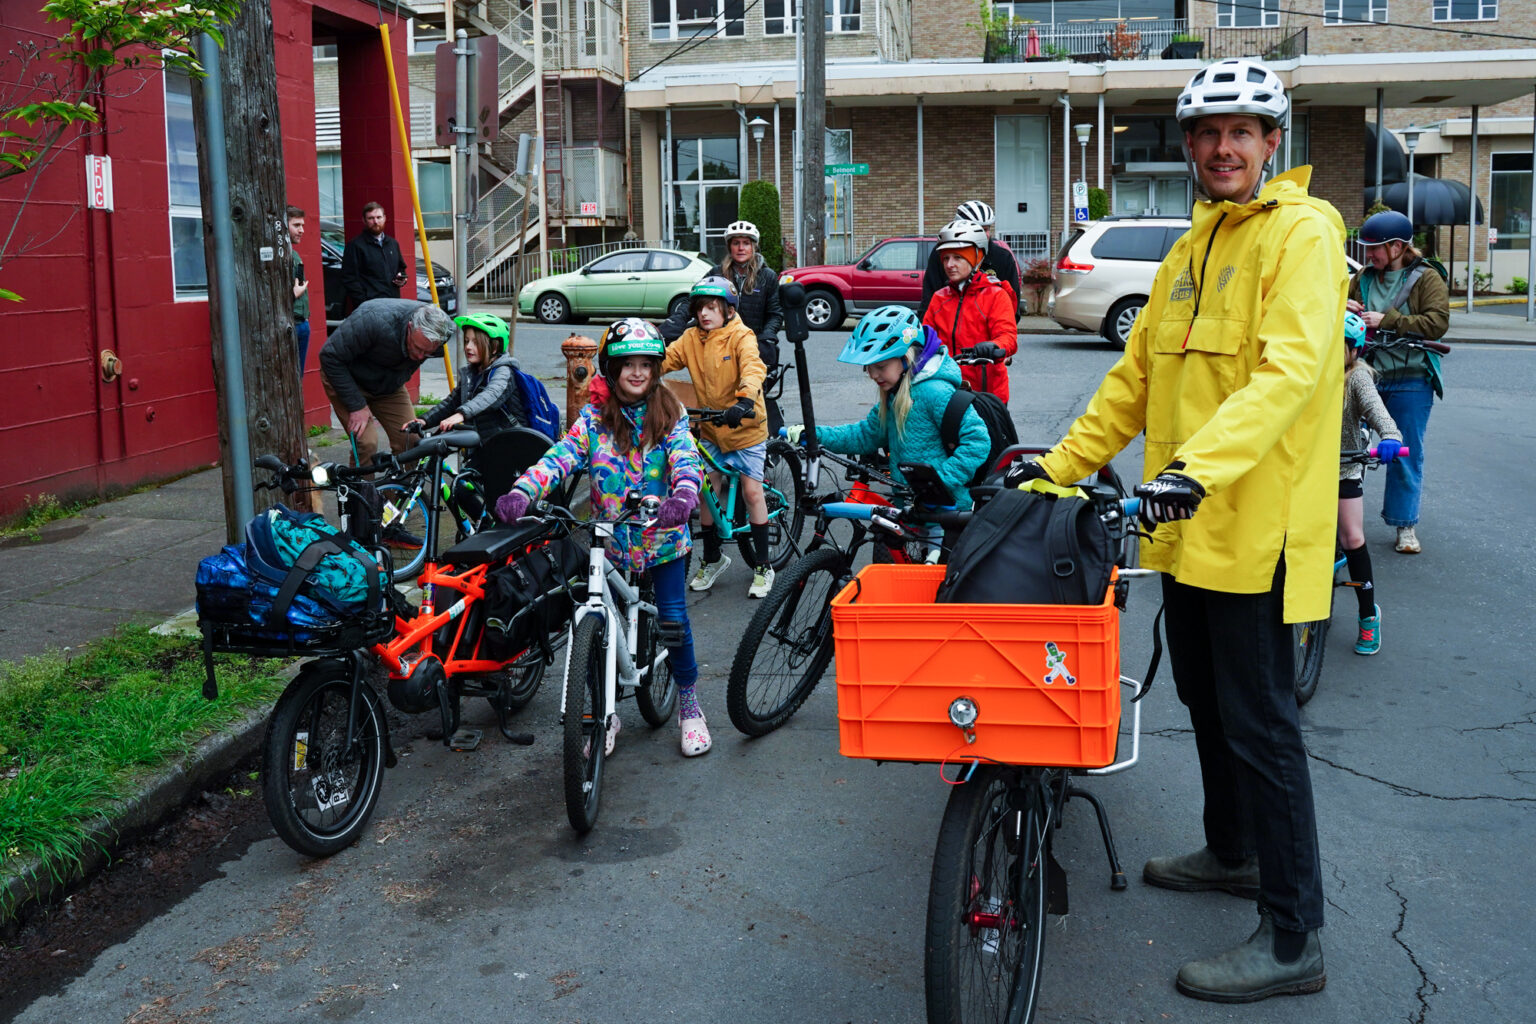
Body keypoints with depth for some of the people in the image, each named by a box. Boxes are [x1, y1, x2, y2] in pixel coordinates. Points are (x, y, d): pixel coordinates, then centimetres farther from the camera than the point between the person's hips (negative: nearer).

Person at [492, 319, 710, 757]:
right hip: (608, 541, 1)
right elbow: (560, 457, -14)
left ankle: (688, 703, 21)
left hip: (662, 538, -1)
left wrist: (684, 494, -40)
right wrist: (521, 492, -32)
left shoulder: (670, 417, -2)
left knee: (673, 619, -1)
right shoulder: (594, 420, -1)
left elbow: (685, 460, -17)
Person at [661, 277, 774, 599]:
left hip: (745, 426, -4)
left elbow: (752, 368, -29)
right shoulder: (691, 339, 0)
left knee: (751, 491, -4)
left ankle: (762, 566, 7)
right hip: (710, 429, 4)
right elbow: (664, 359, -8)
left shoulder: (741, 336, -14)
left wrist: (744, 401, -48)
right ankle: (712, 559, 23)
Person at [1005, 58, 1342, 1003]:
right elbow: (1138, 375, 20)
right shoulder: (1193, 246, 18)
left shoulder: (1301, 232, -10)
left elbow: (1291, 369, -24)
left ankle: (1294, 938, 6)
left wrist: (1198, 464, -37)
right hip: (1187, 519, 9)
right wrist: (1061, 463, 15)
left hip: (1257, 520, -9)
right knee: (1205, 697, 20)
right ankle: (1232, 853, 40)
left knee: (1259, 720, -4)